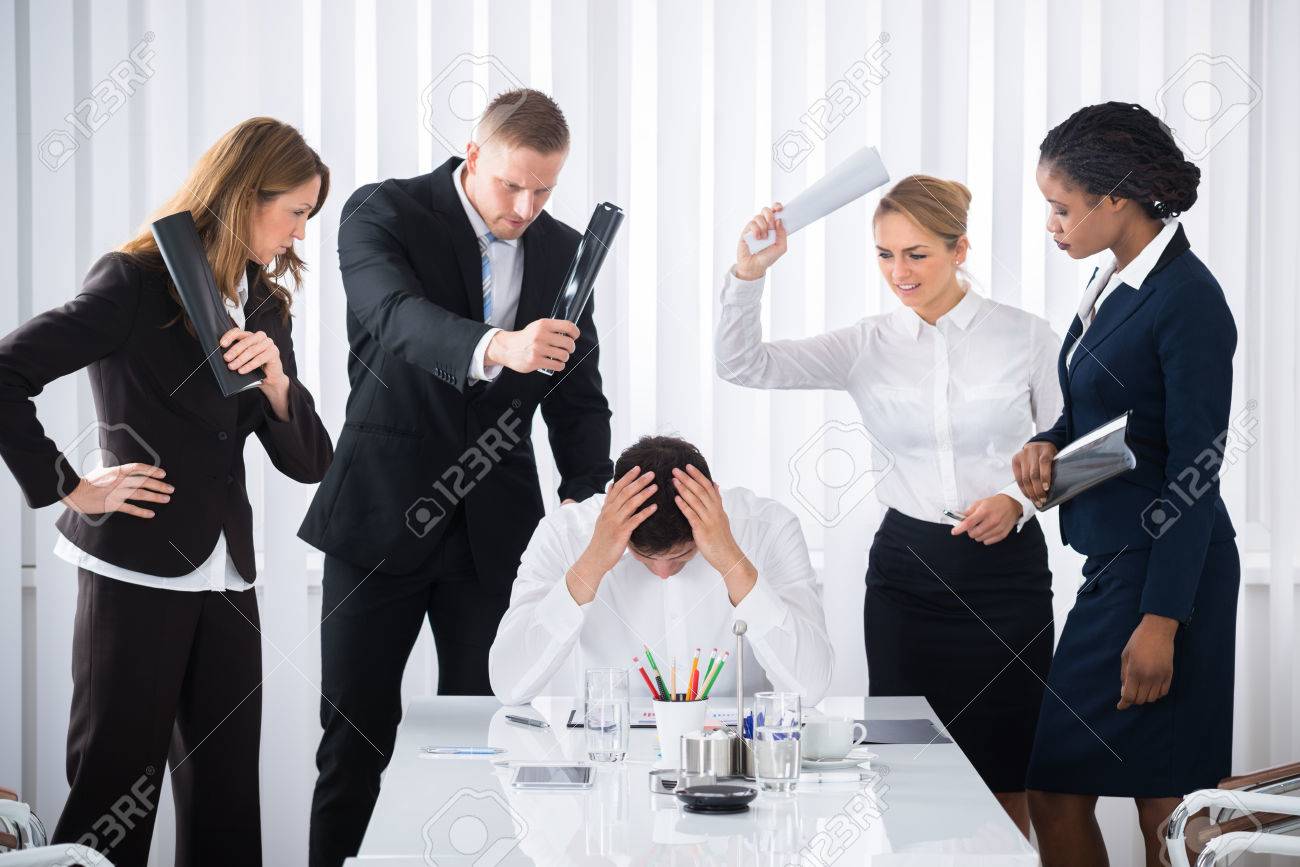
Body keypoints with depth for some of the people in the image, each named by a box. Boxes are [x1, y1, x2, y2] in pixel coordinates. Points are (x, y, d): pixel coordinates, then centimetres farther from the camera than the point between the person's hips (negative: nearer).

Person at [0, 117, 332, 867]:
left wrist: (276, 381, -8)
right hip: (138, 571, -6)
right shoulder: (137, 282, -8)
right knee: (115, 788, -1)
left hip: (226, 579, 6)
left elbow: (310, 462, 9)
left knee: (229, 796, 6)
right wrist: (69, 490, -13)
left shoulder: (266, 305, 12)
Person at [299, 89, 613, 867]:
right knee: (356, 731, 3)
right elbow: (396, 319, -28)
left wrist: (590, 498, -11)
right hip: (383, 512, -3)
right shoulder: (384, 213, -8)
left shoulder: (564, 252, 5)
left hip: (495, 528, 3)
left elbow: (579, 395, 7)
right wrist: (495, 348, -48)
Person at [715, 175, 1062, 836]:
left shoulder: (1026, 336, -1)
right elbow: (742, 366, -7)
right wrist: (748, 273, -21)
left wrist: (1017, 501, -14)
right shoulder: (868, 346, 2)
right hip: (906, 566, 2)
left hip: (1005, 567, -2)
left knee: (1003, 782, 3)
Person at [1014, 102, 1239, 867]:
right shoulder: (1115, 284, 11)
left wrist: (1161, 622, -19)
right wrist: (1049, 446, 0)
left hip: (1165, 572, -9)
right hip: (1115, 564, 9)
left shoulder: (1187, 300, -16)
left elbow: (1195, 471, -17)